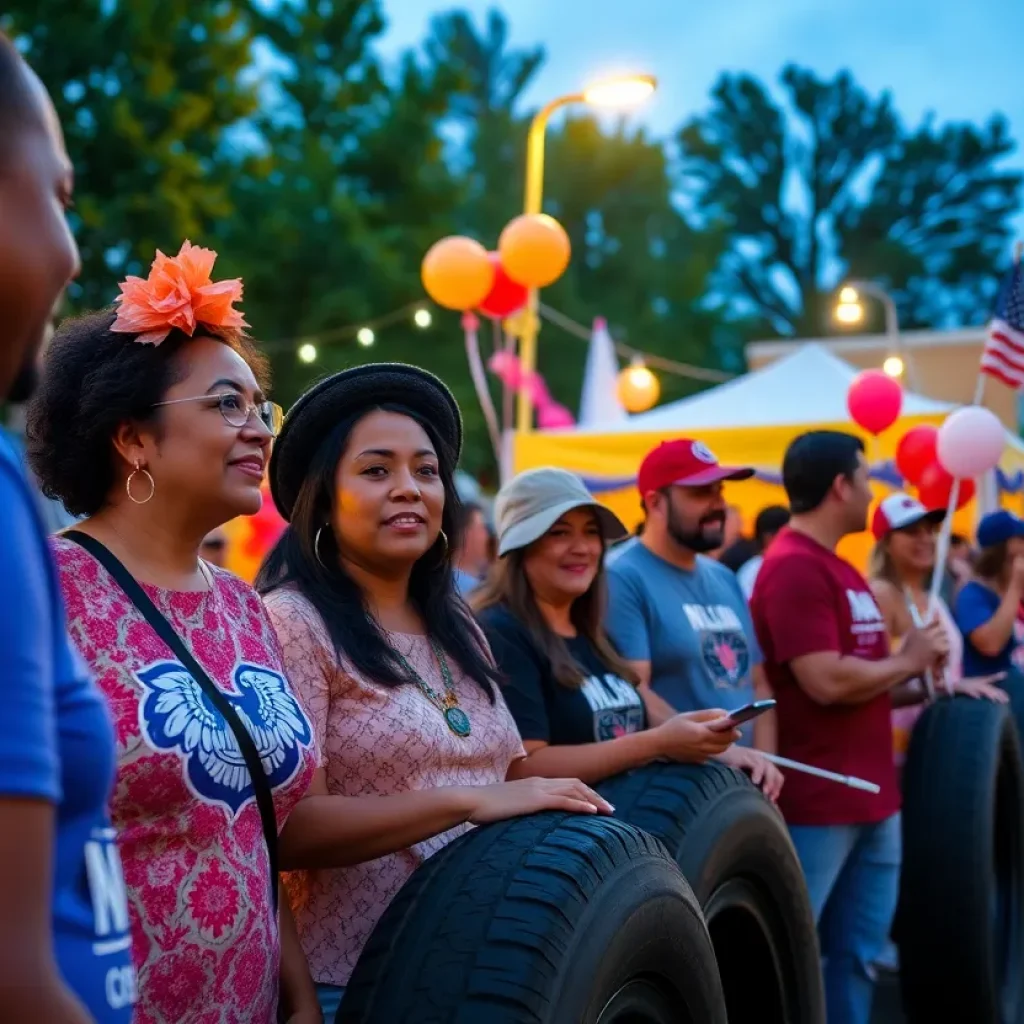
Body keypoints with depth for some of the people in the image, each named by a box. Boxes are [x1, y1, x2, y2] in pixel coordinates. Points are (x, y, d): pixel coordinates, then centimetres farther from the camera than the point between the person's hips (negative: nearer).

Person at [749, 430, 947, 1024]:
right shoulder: (794, 569, -17)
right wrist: (906, 661, -10)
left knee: (860, 955, 16)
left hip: (873, 797, 10)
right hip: (816, 804, -9)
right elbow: (827, 682, -24)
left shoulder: (844, 569, 14)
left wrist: (921, 674, 6)